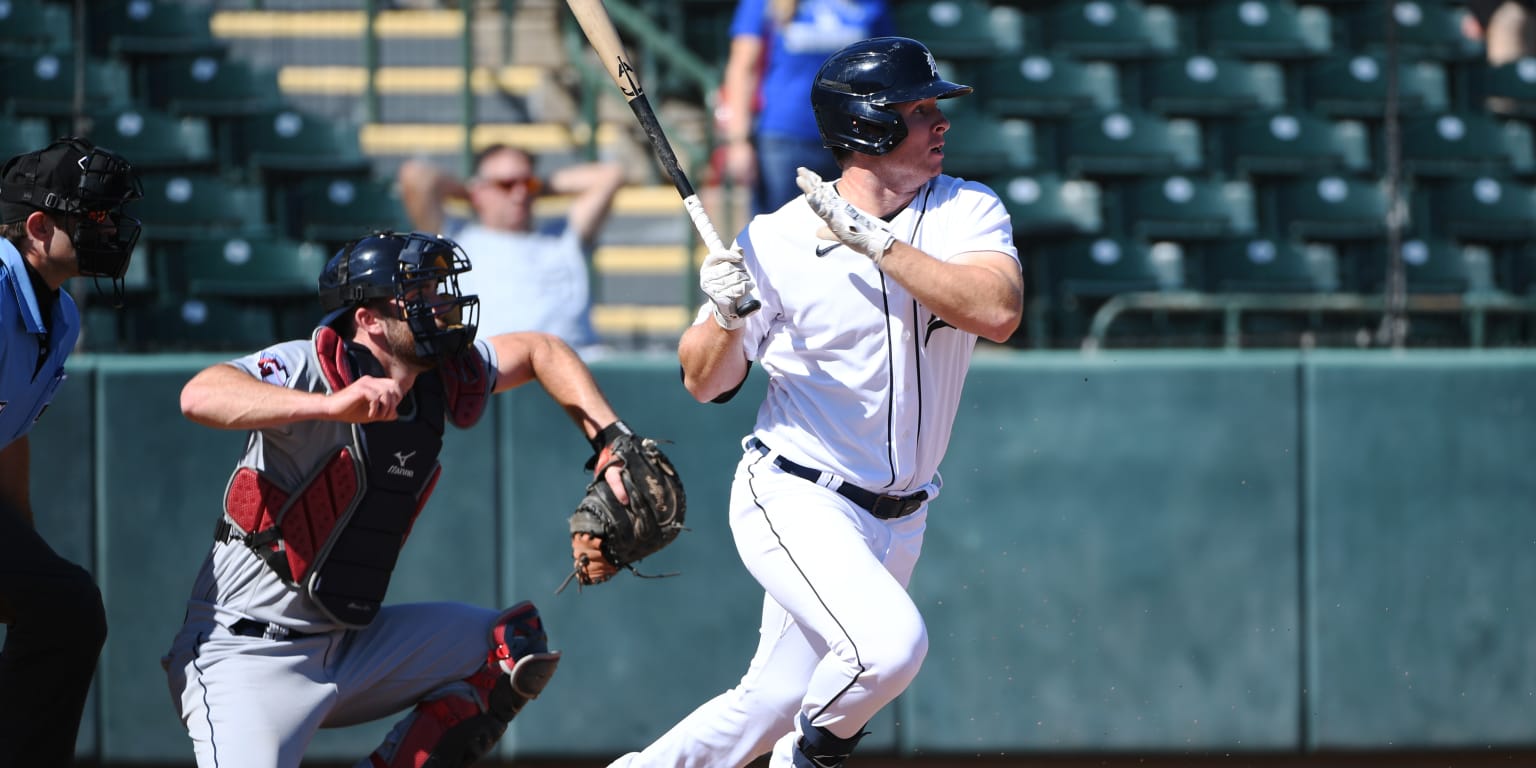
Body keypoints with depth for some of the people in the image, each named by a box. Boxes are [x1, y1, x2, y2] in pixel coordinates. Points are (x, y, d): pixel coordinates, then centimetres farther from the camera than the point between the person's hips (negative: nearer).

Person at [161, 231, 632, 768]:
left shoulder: (441, 381, 4)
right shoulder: (309, 368, -18)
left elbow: (539, 352, 21)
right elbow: (200, 396, -37)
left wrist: (612, 445, 10)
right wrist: (332, 405, -47)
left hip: (353, 641, 8)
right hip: (248, 654, -8)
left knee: (519, 646, 7)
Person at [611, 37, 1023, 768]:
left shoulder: (969, 212, -2)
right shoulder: (778, 241, -10)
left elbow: (998, 312, -22)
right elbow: (705, 382, 0)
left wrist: (875, 243, -25)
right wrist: (727, 317, -22)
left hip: (896, 519, 4)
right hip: (796, 504, -4)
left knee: (771, 708, 8)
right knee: (887, 641, -28)